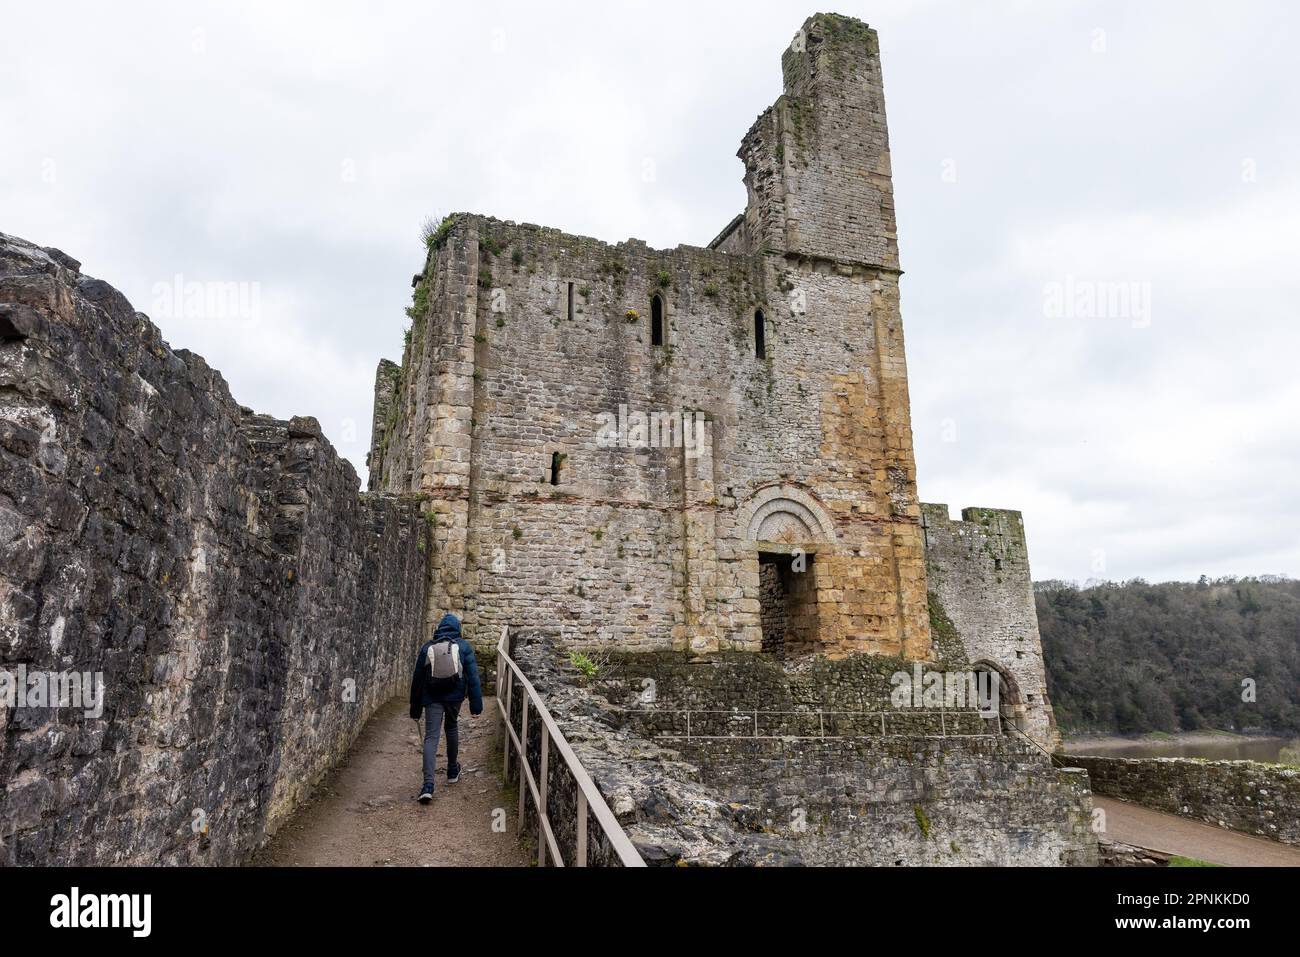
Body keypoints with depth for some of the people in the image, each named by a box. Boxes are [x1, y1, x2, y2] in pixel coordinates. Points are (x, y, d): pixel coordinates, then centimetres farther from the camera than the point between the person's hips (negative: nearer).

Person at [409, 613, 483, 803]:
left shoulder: (427, 647, 7)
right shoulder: (464, 646, 3)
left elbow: (417, 679, 8)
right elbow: (473, 677, -4)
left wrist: (415, 709, 15)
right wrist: (476, 705, -2)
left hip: (432, 698, 0)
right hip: (454, 696, 0)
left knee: (431, 737, -2)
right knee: (451, 728, 23)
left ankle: (428, 784, -15)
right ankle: (452, 771, 36)